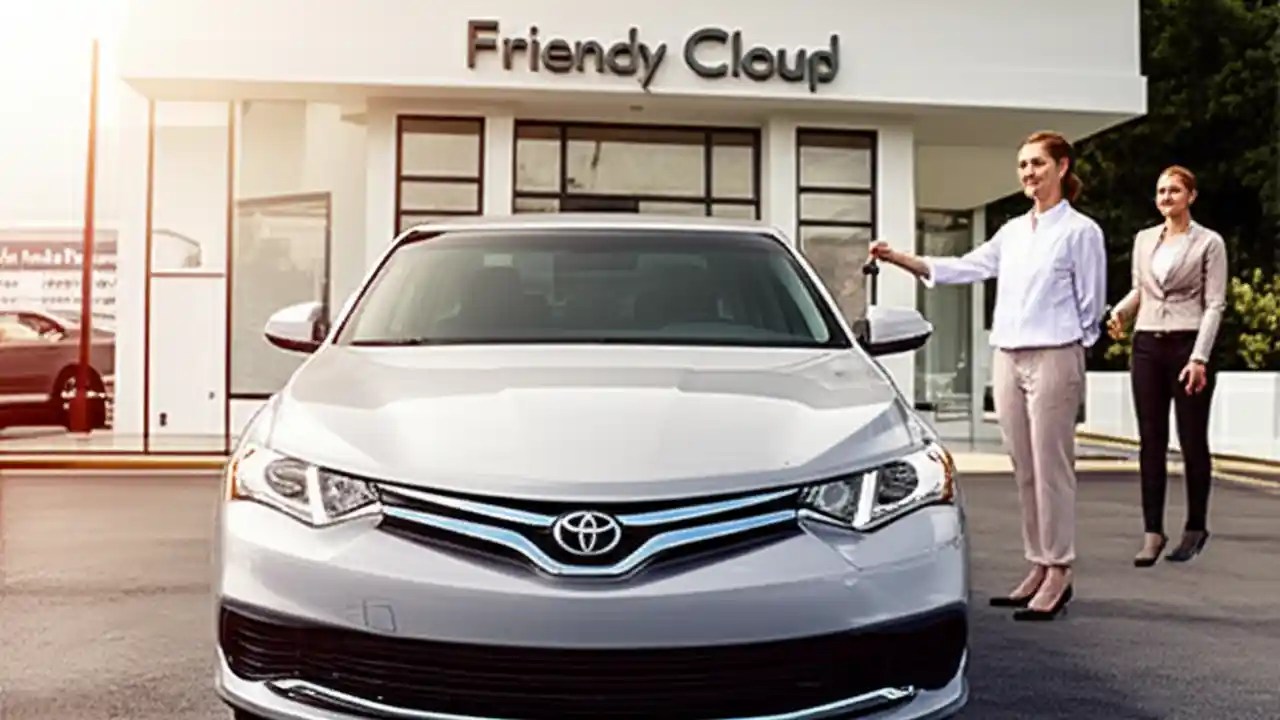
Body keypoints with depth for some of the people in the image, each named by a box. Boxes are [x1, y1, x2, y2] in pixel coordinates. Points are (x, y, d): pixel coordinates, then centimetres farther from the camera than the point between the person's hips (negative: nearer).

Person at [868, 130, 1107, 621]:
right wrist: (898, 259, 4)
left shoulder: (1080, 231, -3)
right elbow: (964, 268, 12)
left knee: (1050, 467, -5)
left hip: (1053, 358, -6)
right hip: (1007, 357, 6)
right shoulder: (1012, 232, 15)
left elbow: (1090, 305, -1)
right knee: (1024, 470, 9)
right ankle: (1038, 567, 17)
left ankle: (1058, 573, 3)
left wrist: (1073, 351, 2)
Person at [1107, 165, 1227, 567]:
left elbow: (1214, 304, -7)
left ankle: (1195, 528, 18)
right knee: (1151, 442, 2)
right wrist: (1119, 312, 1)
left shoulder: (1209, 243, -2)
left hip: (1188, 346, -4)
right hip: (1147, 346, 4)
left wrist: (1199, 358, -15)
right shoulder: (1143, 239, 11)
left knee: (1192, 441, 4)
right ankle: (1153, 532, 5)